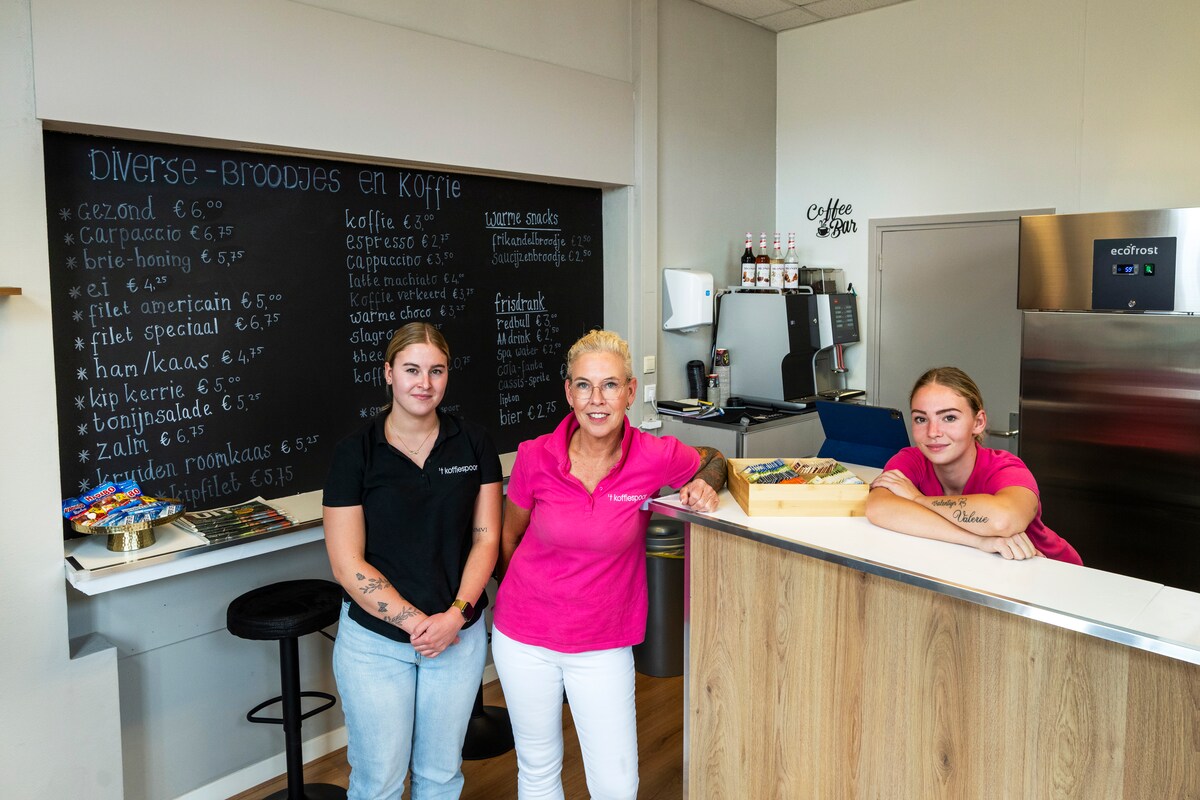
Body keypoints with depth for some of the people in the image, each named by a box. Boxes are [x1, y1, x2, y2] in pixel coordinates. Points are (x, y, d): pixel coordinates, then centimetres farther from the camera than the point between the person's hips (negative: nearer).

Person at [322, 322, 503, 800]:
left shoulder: (474, 445, -2)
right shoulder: (355, 452, -9)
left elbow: (486, 537, -3)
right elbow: (348, 564, -11)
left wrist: (456, 614, -15)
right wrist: (416, 622, -16)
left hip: (459, 634, 2)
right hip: (376, 640, -2)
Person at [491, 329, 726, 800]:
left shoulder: (655, 457, -15)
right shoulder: (536, 457, -14)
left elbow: (713, 460, 8)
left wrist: (703, 487, -13)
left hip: (603, 645, 0)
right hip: (524, 639, 1)